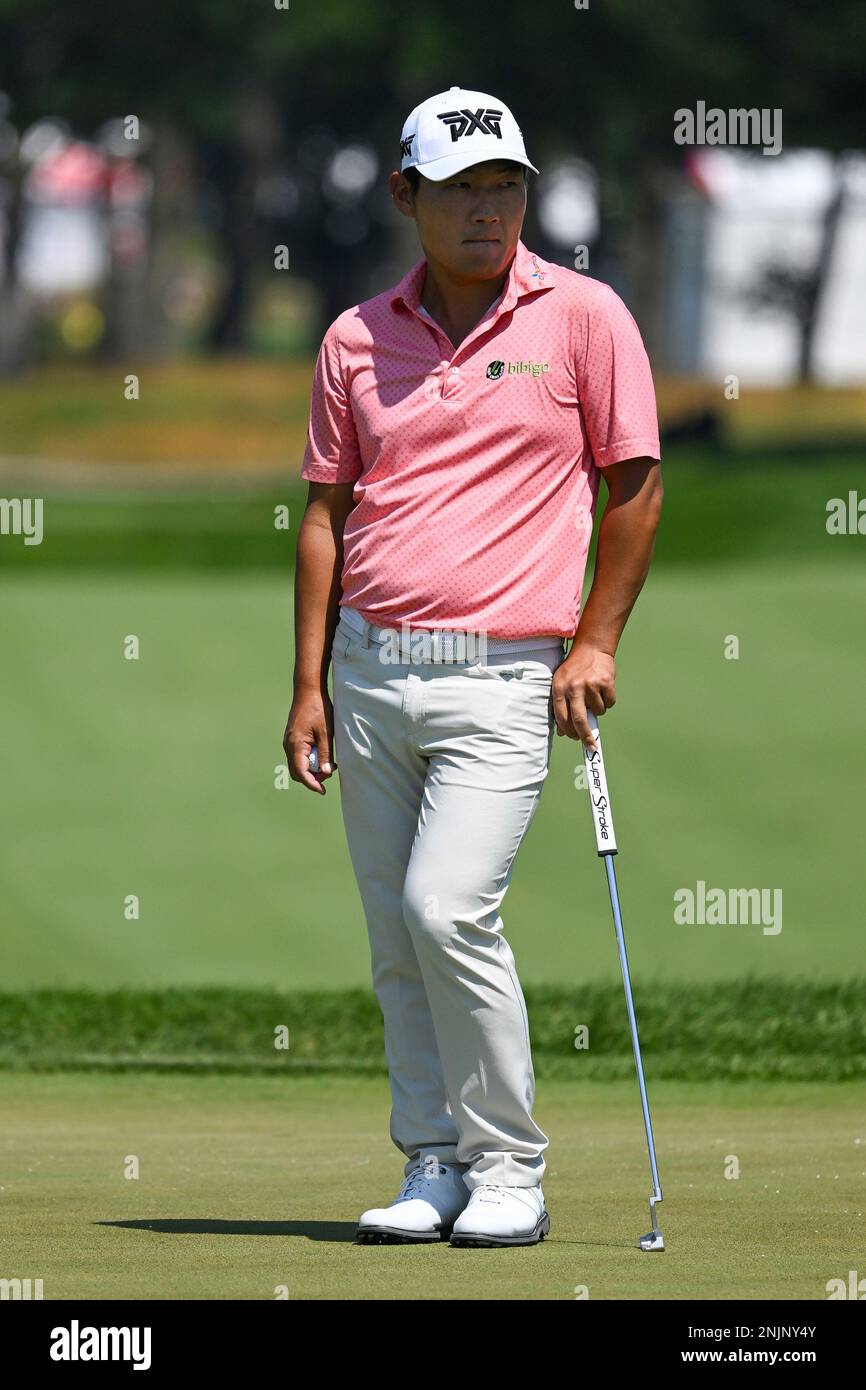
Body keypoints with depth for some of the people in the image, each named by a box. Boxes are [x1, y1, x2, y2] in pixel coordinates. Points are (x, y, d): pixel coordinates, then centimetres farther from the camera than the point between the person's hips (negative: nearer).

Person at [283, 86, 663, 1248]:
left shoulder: (584, 317, -2)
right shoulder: (357, 338, 8)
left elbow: (635, 484, 3)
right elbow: (327, 511, 12)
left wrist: (596, 644, -3)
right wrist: (309, 685, 8)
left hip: (500, 673, -4)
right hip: (371, 671, 4)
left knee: (448, 910, -17)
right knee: (396, 940, 6)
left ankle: (508, 1170, -4)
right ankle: (433, 1169, 16)